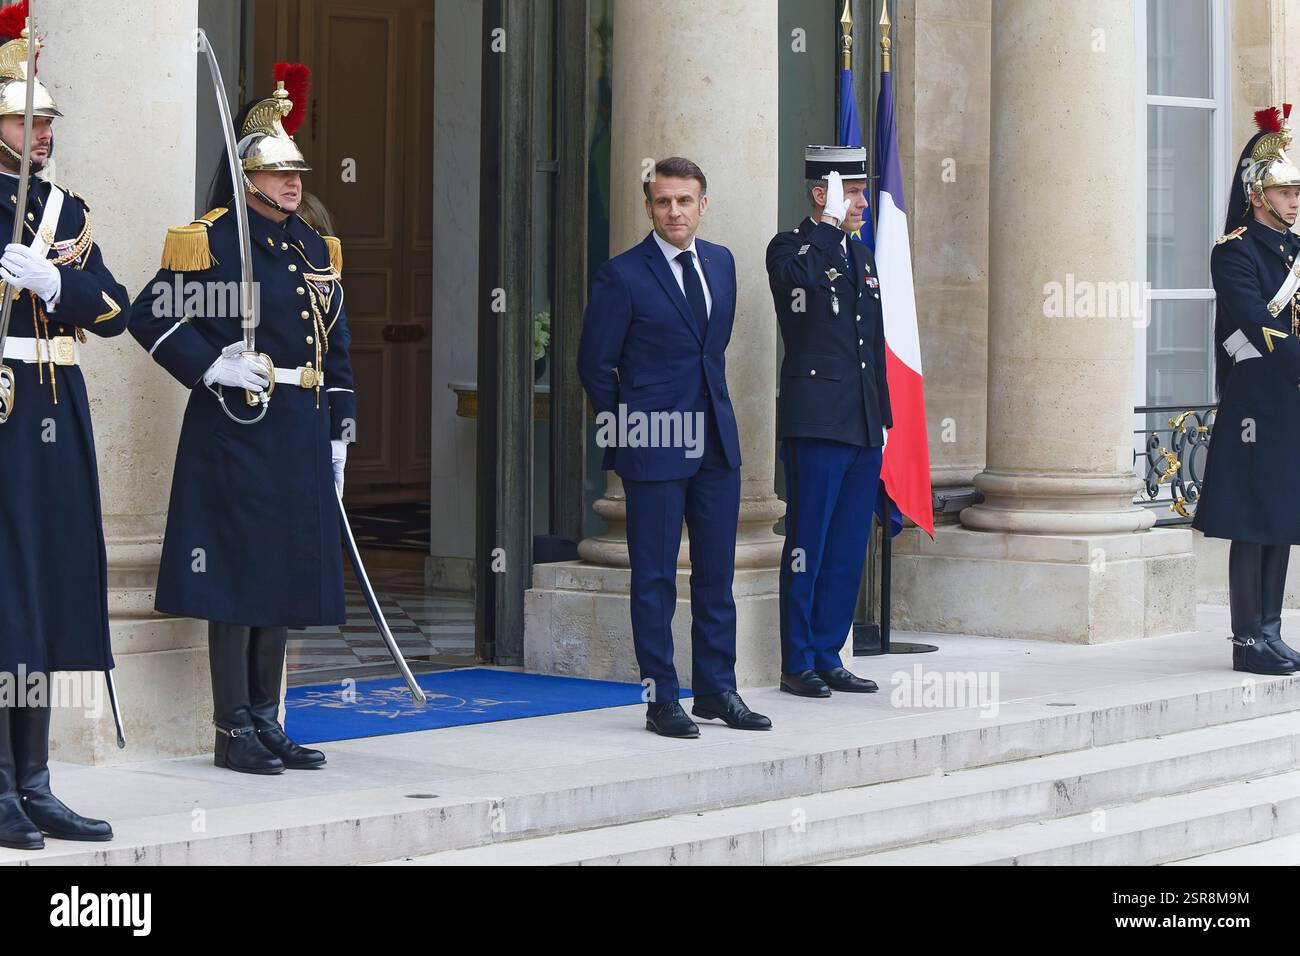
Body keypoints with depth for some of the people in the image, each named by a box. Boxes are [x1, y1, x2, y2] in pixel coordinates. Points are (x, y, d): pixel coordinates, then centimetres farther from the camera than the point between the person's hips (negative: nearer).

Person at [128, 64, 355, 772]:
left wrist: (338, 431, 14)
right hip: (237, 429, -7)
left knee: (286, 577, 10)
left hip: (300, 434, 7)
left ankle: (266, 720, 19)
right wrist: (211, 367, -16)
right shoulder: (211, 241, -6)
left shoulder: (315, 250, 15)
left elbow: (335, 345, 19)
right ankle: (234, 730, 2)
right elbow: (149, 317, -8)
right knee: (237, 578, -4)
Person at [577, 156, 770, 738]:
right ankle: (660, 699, 6)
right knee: (654, 577, 0)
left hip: (716, 442, 6)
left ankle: (716, 690, 19)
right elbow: (595, 364, -3)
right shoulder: (622, 276, -8)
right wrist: (628, 430, 0)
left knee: (717, 571, 10)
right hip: (654, 449, -6)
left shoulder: (721, 263, 10)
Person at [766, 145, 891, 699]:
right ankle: (798, 665, 3)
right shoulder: (789, 249, -3)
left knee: (848, 549, 9)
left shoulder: (861, 258, 19)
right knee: (808, 545, -3)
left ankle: (828, 658, 16)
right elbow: (801, 279, -28)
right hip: (816, 422, -7)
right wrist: (830, 225, -18)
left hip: (863, 425, 7)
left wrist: (883, 418, 19)